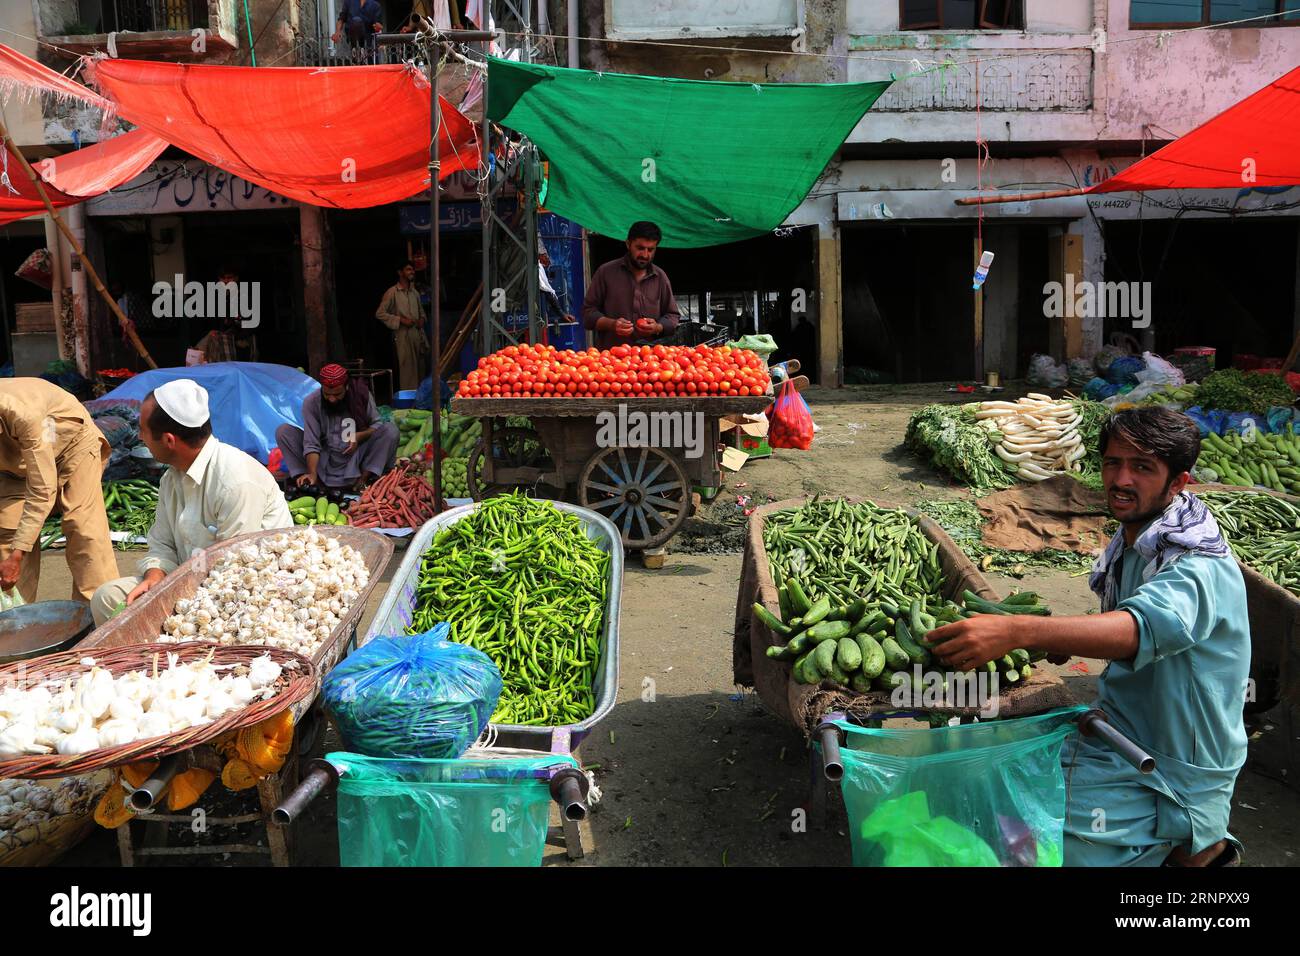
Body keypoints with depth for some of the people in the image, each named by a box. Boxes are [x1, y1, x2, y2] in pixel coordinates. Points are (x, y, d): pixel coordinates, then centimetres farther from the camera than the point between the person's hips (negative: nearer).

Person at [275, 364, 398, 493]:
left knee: (390, 429, -22)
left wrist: (360, 436, -23)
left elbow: (377, 425, -2)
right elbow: (311, 444, -18)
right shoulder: (311, 402, -14)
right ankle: (313, 482, -21)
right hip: (324, 459, 0)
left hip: (355, 457, 0)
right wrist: (312, 474, -33)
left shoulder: (361, 395, -12)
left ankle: (364, 479, -19)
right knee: (283, 431, -17)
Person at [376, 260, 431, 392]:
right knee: (407, 368, -8)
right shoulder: (392, 292, -4)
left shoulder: (415, 292, 15)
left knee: (420, 368, 8)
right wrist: (401, 320, -13)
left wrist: (422, 319, 7)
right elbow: (379, 313, -7)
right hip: (403, 335, -6)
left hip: (418, 334, 6)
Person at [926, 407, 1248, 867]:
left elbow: (1143, 626, -46)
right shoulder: (1132, 541, 2)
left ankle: (1189, 844, 6)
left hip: (1171, 773, -8)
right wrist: (1066, 639, -2)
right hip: (1119, 729, 8)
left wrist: (1015, 631, -59)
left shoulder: (1201, 570, -24)